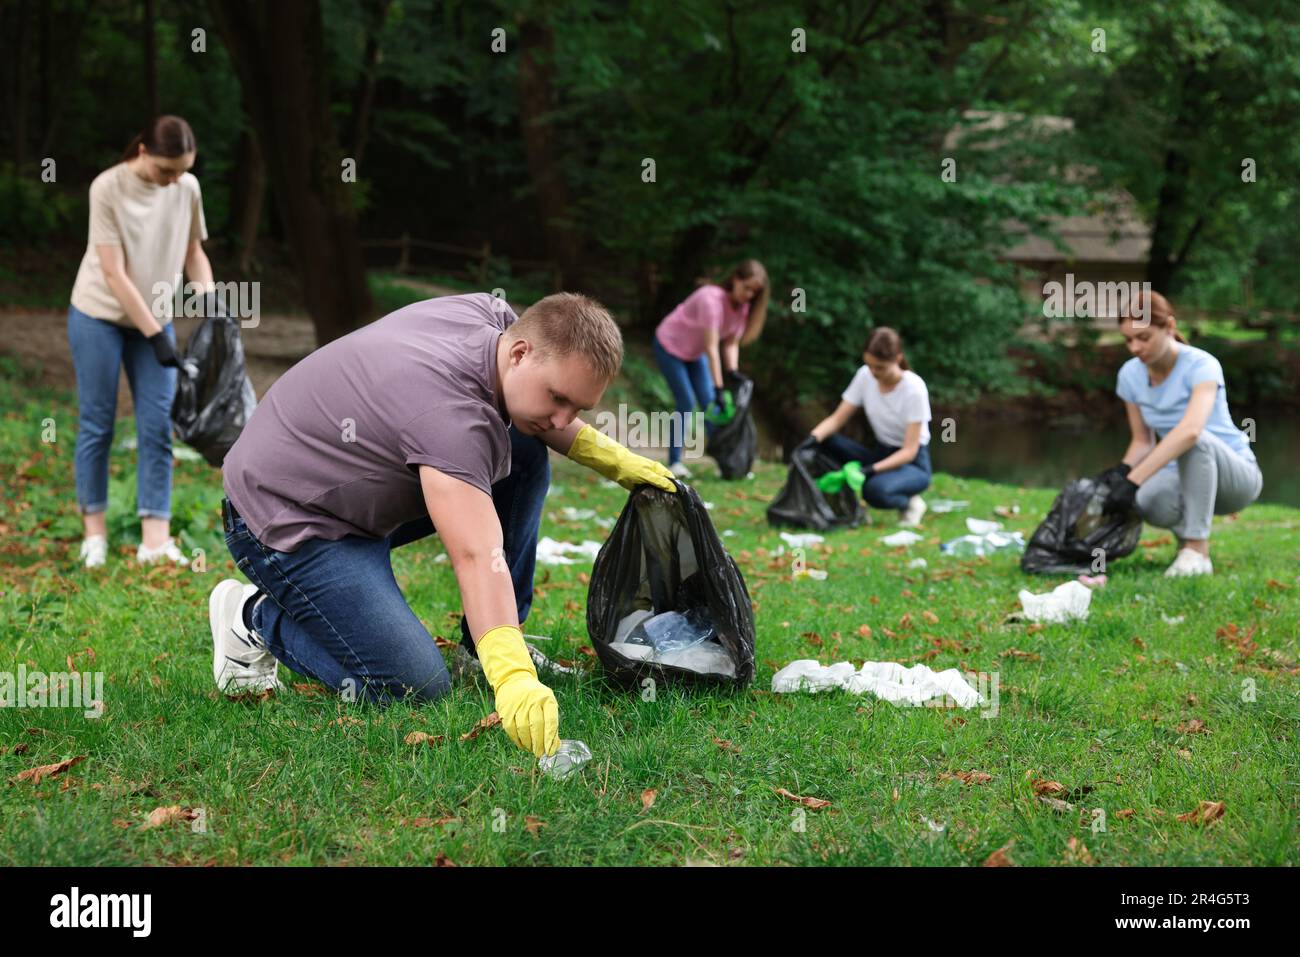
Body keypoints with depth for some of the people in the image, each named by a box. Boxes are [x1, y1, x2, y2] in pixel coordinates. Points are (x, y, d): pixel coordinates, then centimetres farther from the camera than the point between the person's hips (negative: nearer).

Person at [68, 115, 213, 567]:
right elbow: (114, 274, -19)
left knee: (157, 427, -3)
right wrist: (155, 335, -22)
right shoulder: (108, 188, -18)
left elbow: (194, 253, 9)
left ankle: (155, 541, -3)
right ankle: (95, 532, 12)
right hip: (100, 318, -4)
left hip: (155, 320, 4)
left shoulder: (188, 188, -5)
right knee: (97, 425, 1)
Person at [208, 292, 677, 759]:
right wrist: (512, 678, -55)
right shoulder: (450, 414, -35)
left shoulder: (491, 313, -7)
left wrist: (606, 454, 3)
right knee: (415, 686, -18)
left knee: (525, 454, 1)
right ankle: (258, 616, 4)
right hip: (287, 521, -10)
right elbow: (477, 558, -45)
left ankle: (491, 645, 11)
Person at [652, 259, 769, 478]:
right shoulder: (712, 299, -35)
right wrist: (719, 388, -40)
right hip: (669, 346, -7)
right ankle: (675, 462, -4)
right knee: (686, 404, -12)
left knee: (710, 404, -1)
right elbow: (711, 347, -37)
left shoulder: (742, 306, -11)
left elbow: (731, 344, -10)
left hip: (694, 353, 7)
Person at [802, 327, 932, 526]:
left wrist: (873, 469, -35)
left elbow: (909, 450, -21)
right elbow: (837, 419, -5)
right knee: (824, 442, -20)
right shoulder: (865, 376, -7)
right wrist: (814, 437, -27)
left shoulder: (914, 389, -21)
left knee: (875, 489, -38)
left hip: (912, 463, -5)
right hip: (881, 455, 5)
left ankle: (909, 504, -5)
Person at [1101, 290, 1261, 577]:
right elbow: (1142, 442, 4)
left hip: (1236, 475, -4)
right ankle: (1187, 533, 2)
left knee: (1195, 441, -38)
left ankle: (1197, 550, -28)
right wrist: (1122, 471, -20)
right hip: (1183, 476, 4)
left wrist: (1133, 480, -49)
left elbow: (1190, 430, -41)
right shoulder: (1130, 375, -4)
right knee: (1149, 503, -33)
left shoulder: (1201, 365, -23)